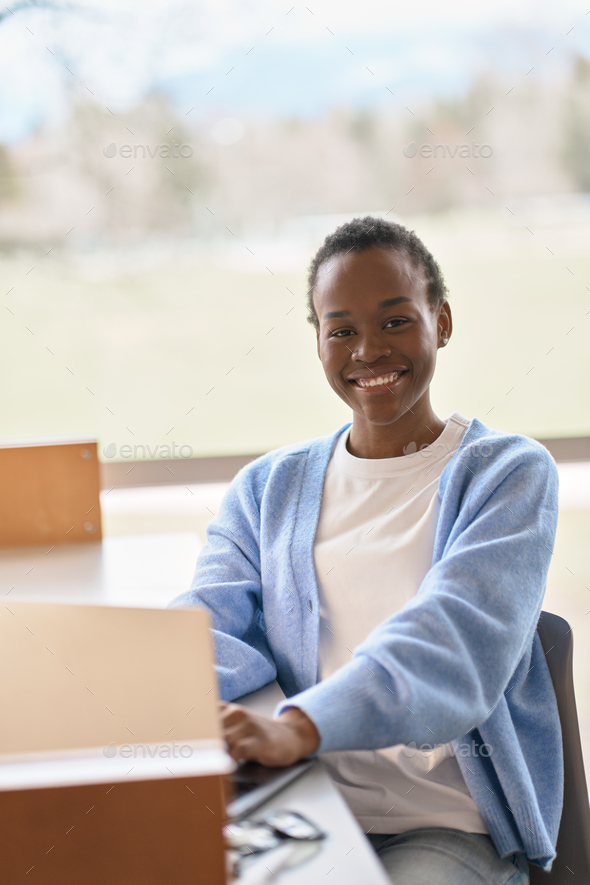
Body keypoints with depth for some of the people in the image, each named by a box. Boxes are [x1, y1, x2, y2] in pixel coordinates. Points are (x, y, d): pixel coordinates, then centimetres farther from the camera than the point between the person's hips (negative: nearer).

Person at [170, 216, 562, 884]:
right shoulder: (269, 487, 14)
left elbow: (457, 633, -17)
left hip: (455, 828, -3)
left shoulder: (510, 473, 0)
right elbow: (213, 618, 1)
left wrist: (298, 727, -35)